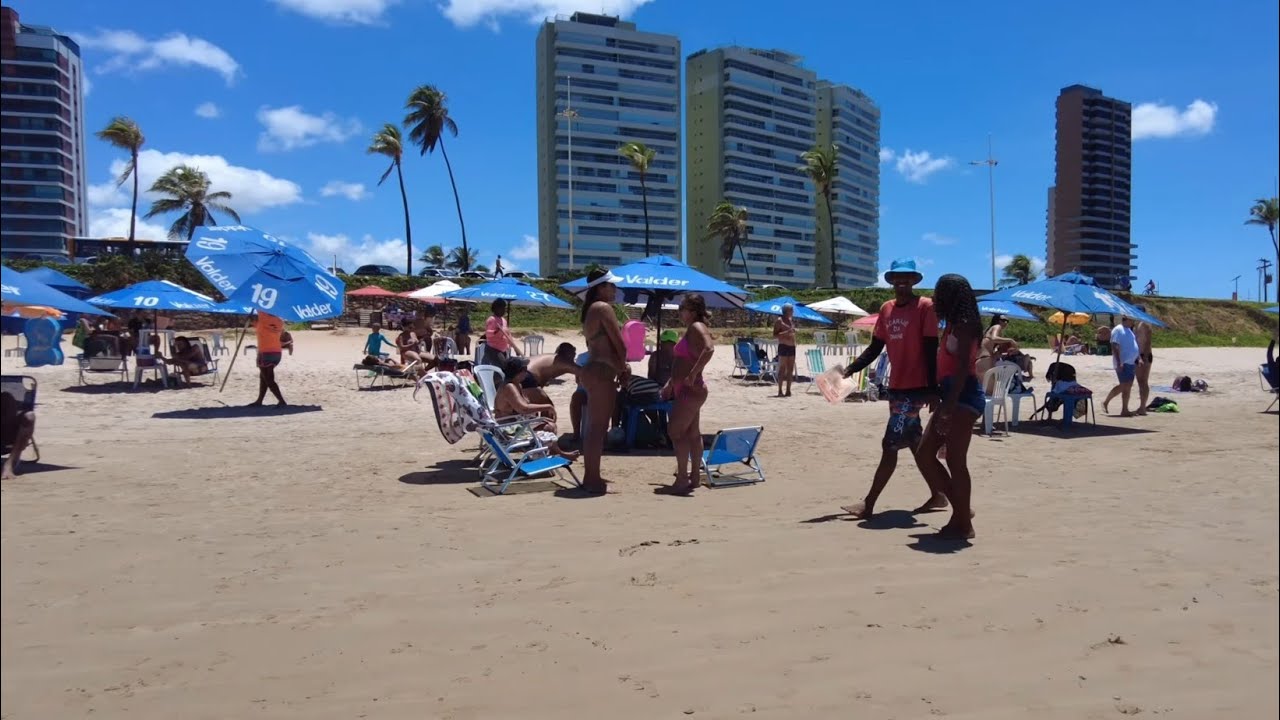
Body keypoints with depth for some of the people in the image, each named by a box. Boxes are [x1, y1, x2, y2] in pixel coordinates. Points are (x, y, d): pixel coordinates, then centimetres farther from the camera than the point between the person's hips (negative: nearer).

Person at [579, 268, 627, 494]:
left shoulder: (590, 310, 18)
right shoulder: (604, 308, -10)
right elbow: (620, 345, -12)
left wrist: (616, 368, 11)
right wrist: (621, 369, 3)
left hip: (593, 370, 10)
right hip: (602, 373, -10)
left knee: (592, 427, 14)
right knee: (598, 427, -6)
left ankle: (590, 477, 22)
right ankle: (593, 479, -2)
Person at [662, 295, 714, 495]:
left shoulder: (697, 327, -14)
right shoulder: (691, 330, 16)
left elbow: (709, 349, -33)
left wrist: (692, 375, -31)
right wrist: (671, 383, 21)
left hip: (691, 389, -10)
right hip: (686, 390, 10)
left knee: (675, 431, -10)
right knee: (692, 433, 13)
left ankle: (682, 478, -6)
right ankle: (695, 476, 20)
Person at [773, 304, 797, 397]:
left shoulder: (792, 320, 18)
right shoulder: (779, 321, -5)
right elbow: (775, 336, -12)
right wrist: (786, 332, -21)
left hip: (792, 347, 7)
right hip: (783, 346, -7)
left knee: (790, 369, 6)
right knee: (782, 369, -7)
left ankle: (788, 390, 10)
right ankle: (780, 391, -6)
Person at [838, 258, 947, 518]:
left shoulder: (925, 307, -9)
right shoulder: (886, 309, 10)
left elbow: (931, 350, -13)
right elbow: (875, 348, 12)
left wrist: (932, 388, -17)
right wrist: (850, 368, -1)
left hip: (915, 388, -8)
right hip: (896, 386, 8)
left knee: (890, 445, -7)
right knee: (914, 443, 15)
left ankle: (869, 504, -3)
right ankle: (937, 494, 29)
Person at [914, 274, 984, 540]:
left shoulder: (964, 325, -11)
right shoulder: (953, 325, 18)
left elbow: (963, 366, -19)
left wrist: (950, 403, -25)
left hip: (964, 396, -10)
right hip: (953, 396, 10)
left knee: (955, 460, -5)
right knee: (924, 454, 10)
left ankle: (963, 523, 5)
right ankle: (960, 509, 17)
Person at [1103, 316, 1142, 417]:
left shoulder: (1129, 330, 18)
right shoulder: (1118, 330, -10)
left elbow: (1135, 346, 25)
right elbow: (1115, 347, -17)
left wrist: (1139, 358, 15)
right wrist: (1119, 362, -23)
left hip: (1131, 363, 9)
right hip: (1123, 363, -9)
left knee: (1127, 387, 7)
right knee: (1123, 386, -11)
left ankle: (1125, 410, 8)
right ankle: (1106, 403, 3)